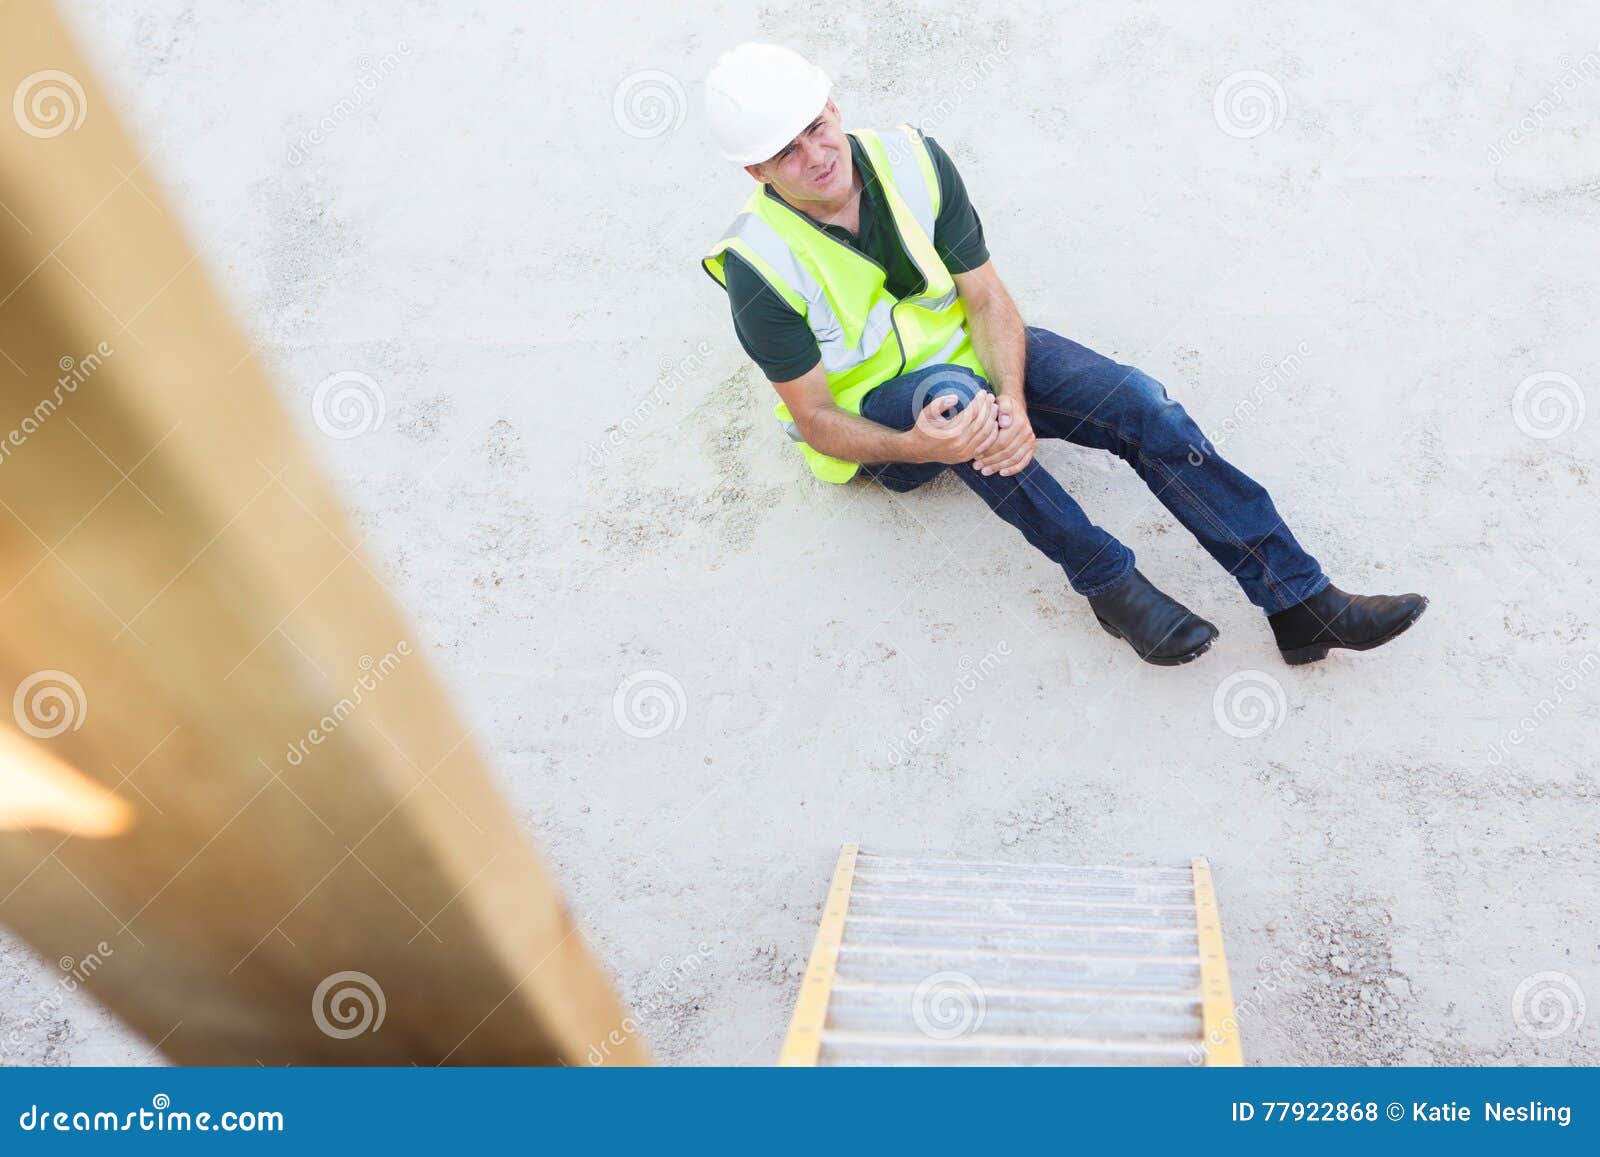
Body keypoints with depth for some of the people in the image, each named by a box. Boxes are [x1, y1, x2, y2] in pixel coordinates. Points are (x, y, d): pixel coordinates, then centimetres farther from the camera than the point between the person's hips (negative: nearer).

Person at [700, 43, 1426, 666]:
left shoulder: (911, 161, -13)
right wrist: (920, 446, -37)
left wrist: (1013, 401, -30)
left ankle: (1302, 605, -18)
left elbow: (987, 297, -11)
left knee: (1136, 400, -20)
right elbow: (815, 421, -18)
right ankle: (1109, 585, -29)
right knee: (950, 387, -40)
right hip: (877, 425, -3)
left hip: (966, 348, 4)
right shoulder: (761, 266, -22)